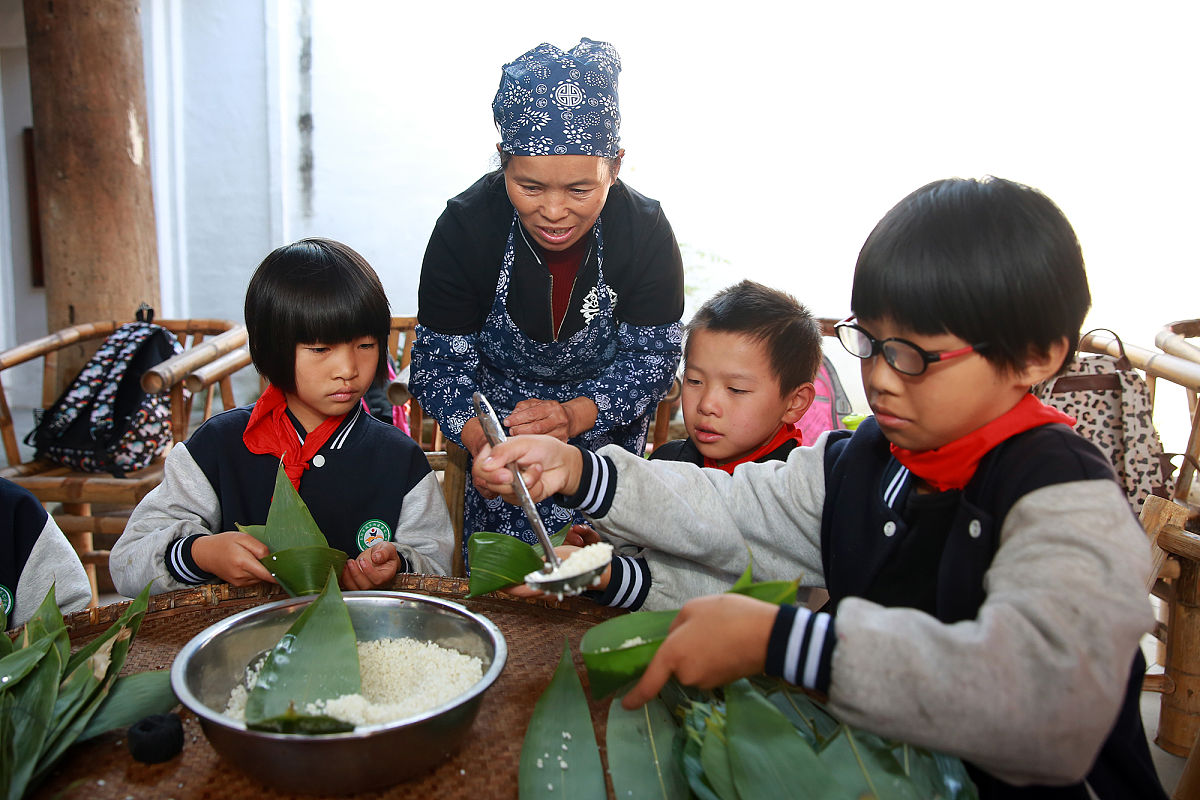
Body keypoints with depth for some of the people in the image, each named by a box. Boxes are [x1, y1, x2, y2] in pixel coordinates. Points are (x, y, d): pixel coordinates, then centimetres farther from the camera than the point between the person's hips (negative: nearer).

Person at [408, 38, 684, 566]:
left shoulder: (645, 231, -18)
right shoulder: (465, 227, -20)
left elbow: (653, 356, -15)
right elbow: (439, 362, -17)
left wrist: (575, 415, -35)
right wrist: (480, 438, -38)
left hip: (608, 435, 0)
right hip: (497, 427, 0)